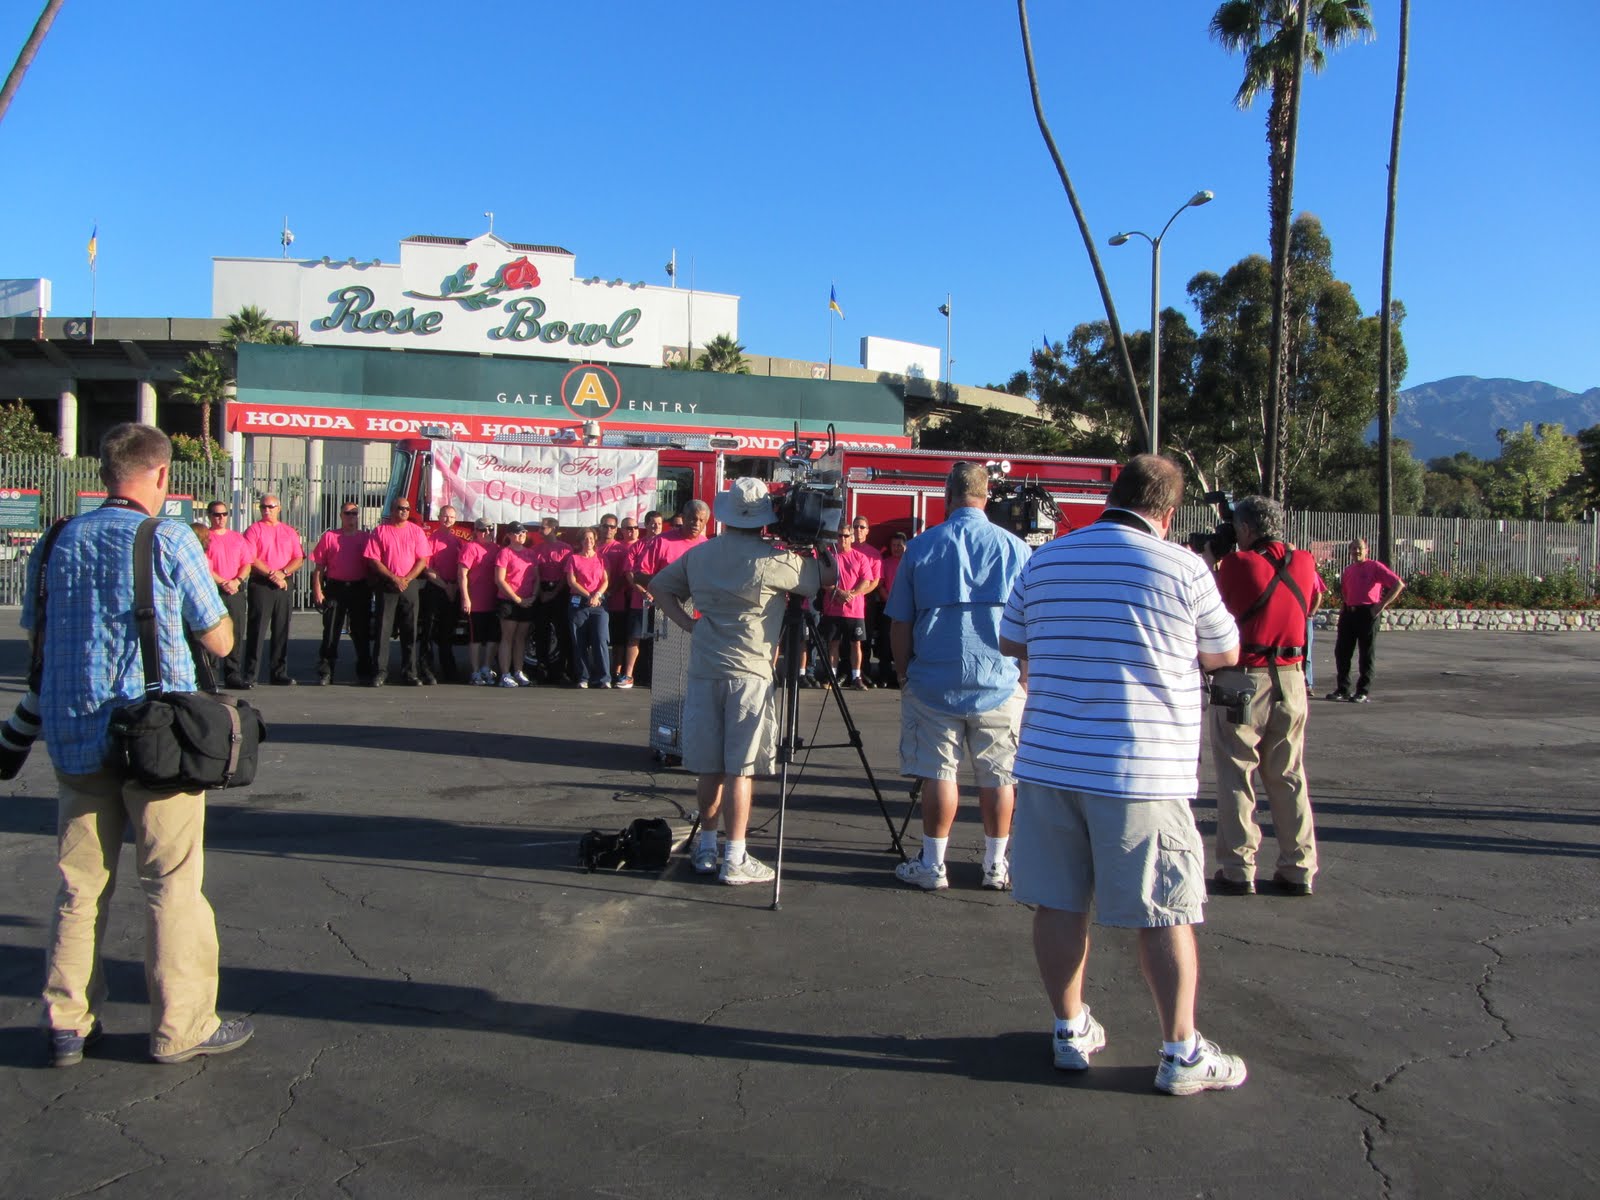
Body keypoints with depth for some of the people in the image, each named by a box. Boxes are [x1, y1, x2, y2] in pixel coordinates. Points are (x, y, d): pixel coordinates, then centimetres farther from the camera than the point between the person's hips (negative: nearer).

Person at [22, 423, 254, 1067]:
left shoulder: (59, 541, 6)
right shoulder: (170, 541, -9)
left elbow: (35, 631, 17)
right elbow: (220, 642, -4)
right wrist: (218, 599, 15)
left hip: (73, 736, 5)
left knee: (79, 883, 14)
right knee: (172, 884, 4)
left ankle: (67, 1024, 20)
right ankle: (180, 1026, 11)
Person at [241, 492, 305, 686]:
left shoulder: (289, 531, 15)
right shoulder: (254, 530, 3)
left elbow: (299, 559, 8)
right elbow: (250, 559, -7)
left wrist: (283, 572, -9)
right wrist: (272, 573, -14)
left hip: (283, 585, 4)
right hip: (260, 585, -4)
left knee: (281, 630, 6)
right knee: (256, 630, -5)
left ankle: (280, 673, 12)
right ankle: (251, 675, -4)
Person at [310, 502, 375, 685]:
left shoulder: (366, 538, 8)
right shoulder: (329, 537, 5)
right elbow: (319, 566, 3)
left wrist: (371, 589, 3)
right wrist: (317, 590, -5)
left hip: (360, 589, 1)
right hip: (335, 588, -1)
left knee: (361, 632, 6)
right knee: (331, 632, -1)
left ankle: (364, 671, 15)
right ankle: (325, 672, 4)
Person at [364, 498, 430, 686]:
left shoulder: (416, 531, 8)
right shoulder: (380, 531, 3)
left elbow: (422, 560, 4)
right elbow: (373, 560, -3)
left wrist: (406, 579, -9)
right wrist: (393, 578, -12)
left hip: (410, 585, 2)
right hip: (386, 586, -2)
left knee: (410, 630, 2)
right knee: (383, 629, -3)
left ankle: (409, 672, 6)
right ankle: (380, 671, 0)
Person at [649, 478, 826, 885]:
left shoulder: (699, 553, 8)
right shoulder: (771, 559, -10)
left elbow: (659, 586, 16)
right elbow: (825, 578, -3)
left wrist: (688, 622, 10)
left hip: (704, 670, 5)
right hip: (748, 673, -5)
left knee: (709, 767, 13)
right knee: (740, 769, 0)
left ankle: (706, 847, 22)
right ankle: (735, 859, 4)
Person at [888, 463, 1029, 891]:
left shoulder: (921, 548, -2)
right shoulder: (1016, 548, -2)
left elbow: (899, 624, 2)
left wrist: (904, 675, 14)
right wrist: (1024, 676, 14)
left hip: (933, 683, 0)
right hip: (999, 682, 0)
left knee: (938, 773, 7)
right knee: (998, 776, 10)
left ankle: (933, 865, 13)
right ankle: (996, 865, 19)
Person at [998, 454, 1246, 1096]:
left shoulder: (1045, 560, 4)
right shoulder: (1183, 568, -7)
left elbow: (1010, 642, 17)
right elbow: (1225, 653, 7)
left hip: (1049, 761, 4)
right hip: (1143, 771, -3)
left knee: (1059, 903, 12)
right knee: (1165, 912, 8)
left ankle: (1071, 1031, 24)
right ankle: (1181, 1052, 16)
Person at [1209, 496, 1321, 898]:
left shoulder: (1237, 565, -12)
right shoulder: (1303, 563, 3)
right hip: (1291, 682, 5)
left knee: (1236, 775, 4)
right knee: (1289, 777, 13)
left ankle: (1238, 870, 5)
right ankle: (1299, 869, 15)